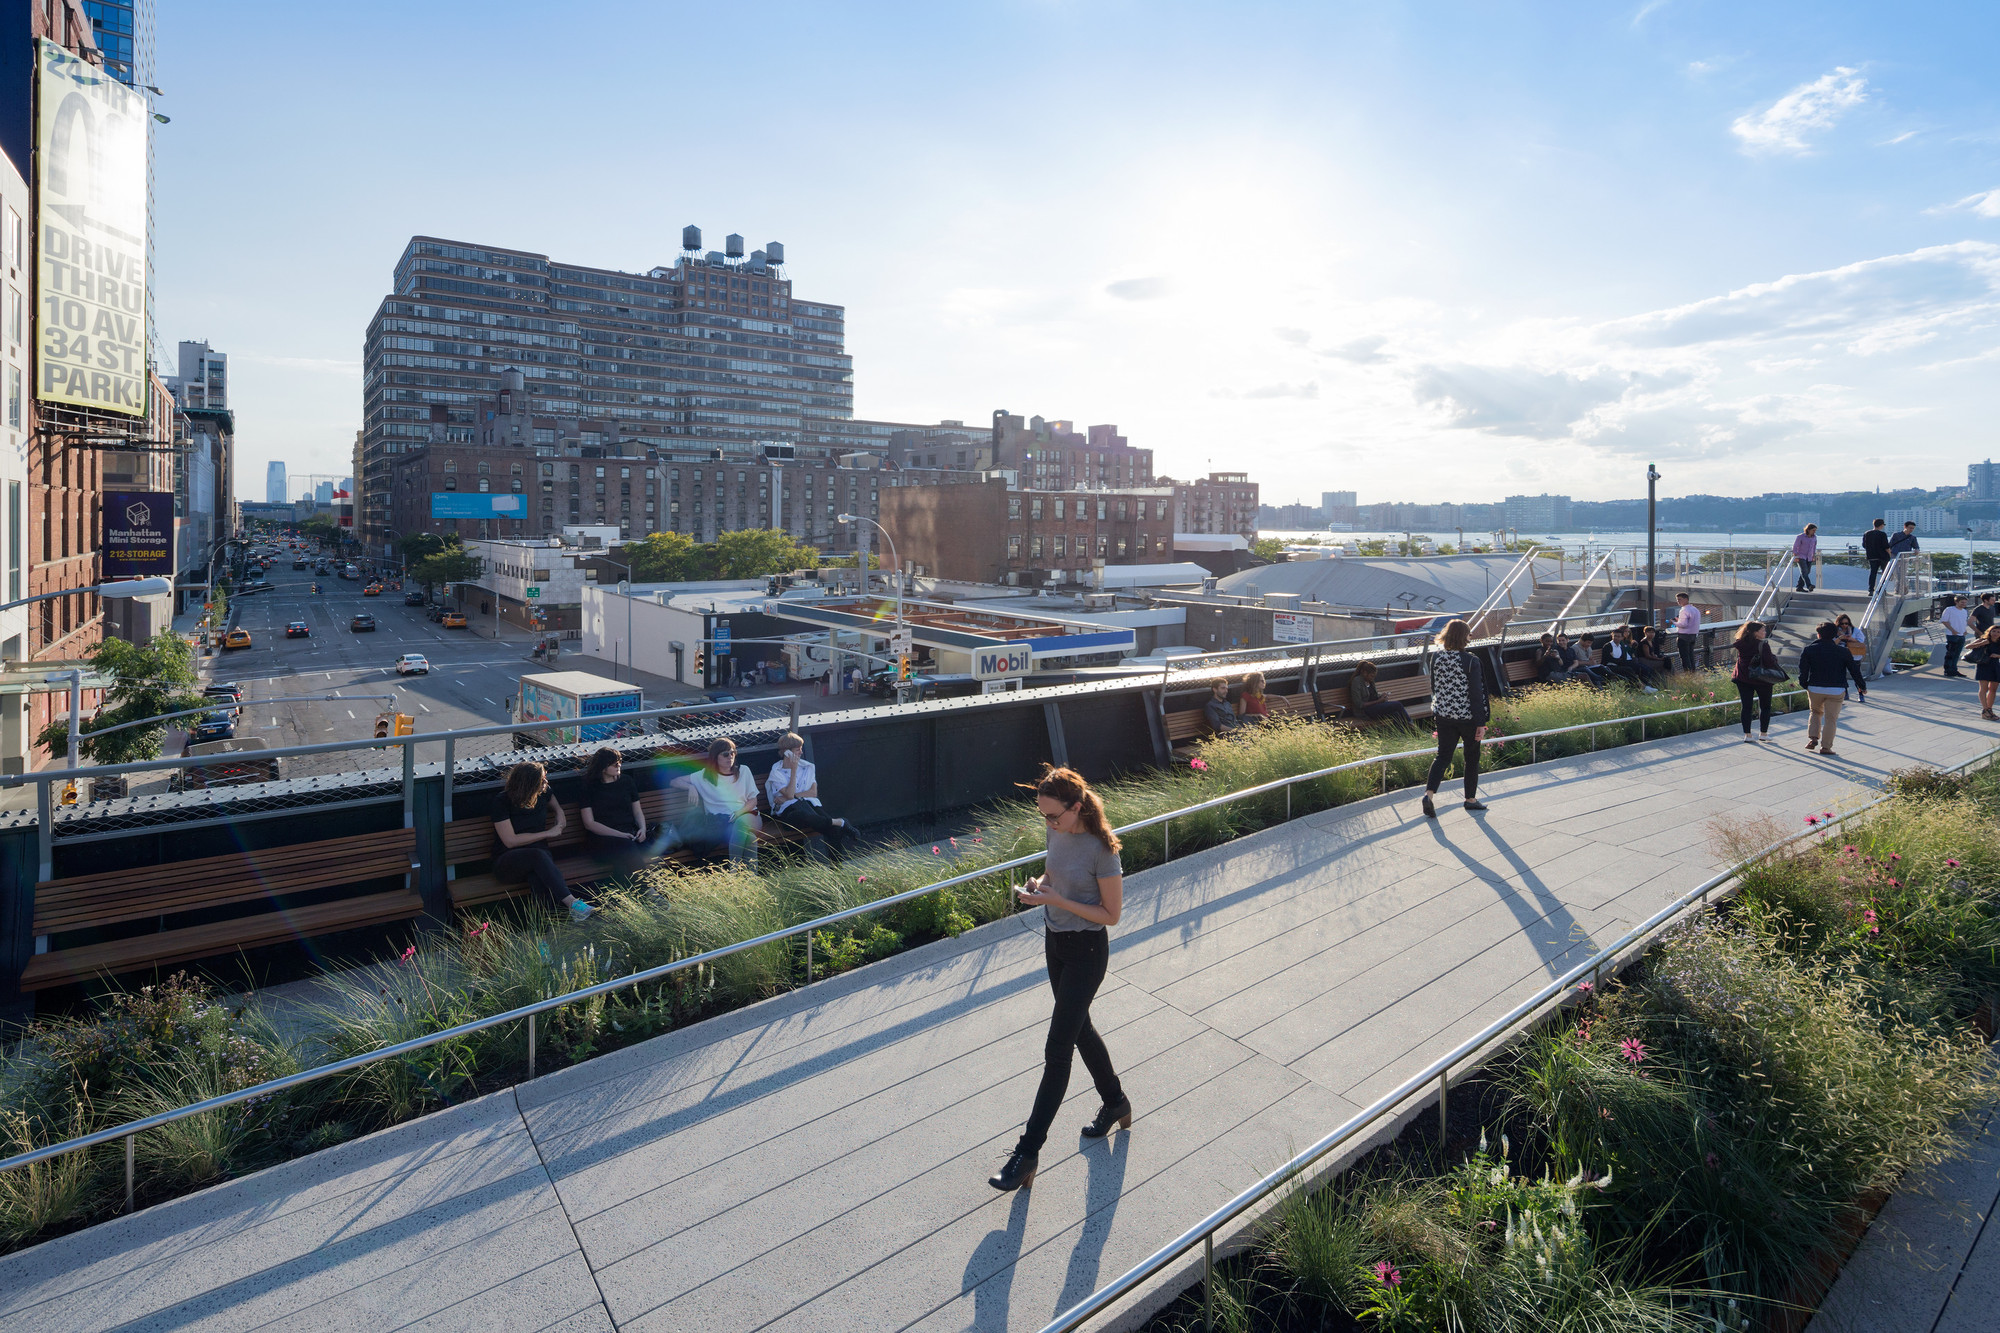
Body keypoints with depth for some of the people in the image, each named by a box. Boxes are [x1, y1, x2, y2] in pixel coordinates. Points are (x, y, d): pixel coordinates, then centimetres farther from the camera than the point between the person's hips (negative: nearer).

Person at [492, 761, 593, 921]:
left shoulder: (543, 794, 7)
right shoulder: (503, 801, -9)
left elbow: (555, 805, 34)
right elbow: (511, 841, -15)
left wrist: (560, 815, 11)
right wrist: (547, 833, -11)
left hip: (539, 857, 4)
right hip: (508, 861, -4)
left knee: (537, 876, -35)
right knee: (538, 855, -38)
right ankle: (571, 902, -49)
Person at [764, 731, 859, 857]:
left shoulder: (807, 766, 20)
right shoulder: (776, 772, 8)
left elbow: (814, 793, 8)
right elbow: (789, 794, -8)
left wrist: (792, 796, -4)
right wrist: (794, 770, -7)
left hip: (808, 803, 4)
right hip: (788, 810, -4)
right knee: (804, 815, -44)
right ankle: (840, 823, -37)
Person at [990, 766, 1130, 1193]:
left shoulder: (1102, 849, -24)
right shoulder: (1057, 833, -2)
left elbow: (1111, 914, -18)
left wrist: (1056, 899, -24)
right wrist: (1037, 886, -8)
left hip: (1087, 951, -8)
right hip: (1055, 942, 8)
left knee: (1057, 1048, -4)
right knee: (1079, 1028, 23)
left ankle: (1027, 1153, 3)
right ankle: (1115, 1102, 46)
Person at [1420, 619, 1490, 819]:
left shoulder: (1436, 657, -3)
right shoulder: (1470, 661, -16)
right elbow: (1476, 694, -14)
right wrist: (1480, 723, -9)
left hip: (1443, 715, 4)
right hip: (1467, 716, -4)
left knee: (1443, 755, 8)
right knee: (1472, 757, 14)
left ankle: (1429, 793, -11)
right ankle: (1471, 799, 25)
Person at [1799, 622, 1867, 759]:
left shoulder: (1808, 650, -2)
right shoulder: (1843, 652, 2)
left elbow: (1803, 670, -7)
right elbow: (1854, 670, 8)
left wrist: (1804, 684, 6)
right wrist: (1862, 687, 19)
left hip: (1814, 689, 1)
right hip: (1836, 690, 0)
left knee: (1816, 712, 23)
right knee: (1831, 718, 5)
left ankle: (1813, 738, 9)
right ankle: (1825, 746, 4)